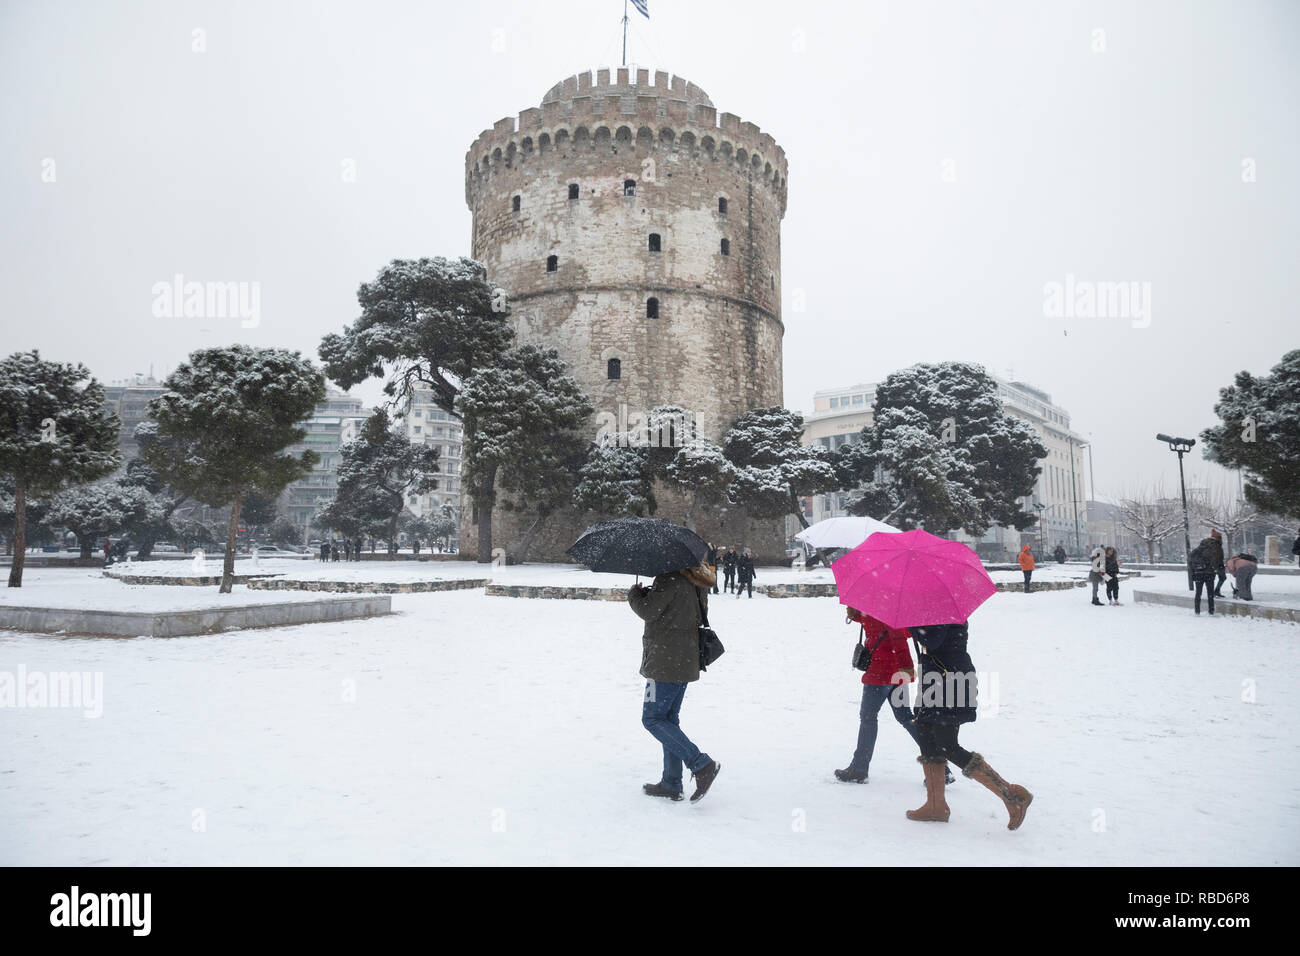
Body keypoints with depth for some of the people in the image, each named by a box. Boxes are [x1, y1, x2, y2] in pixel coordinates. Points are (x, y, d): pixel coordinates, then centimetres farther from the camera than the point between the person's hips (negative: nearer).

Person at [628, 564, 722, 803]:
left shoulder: (670, 579, -17)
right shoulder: (695, 581, 13)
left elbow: (648, 611, -17)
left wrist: (634, 594, 5)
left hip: (667, 662, -10)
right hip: (686, 660, 10)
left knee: (652, 718, -2)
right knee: (668, 718, 15)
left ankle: (701, 765, -8)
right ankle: (671, 784, 18)